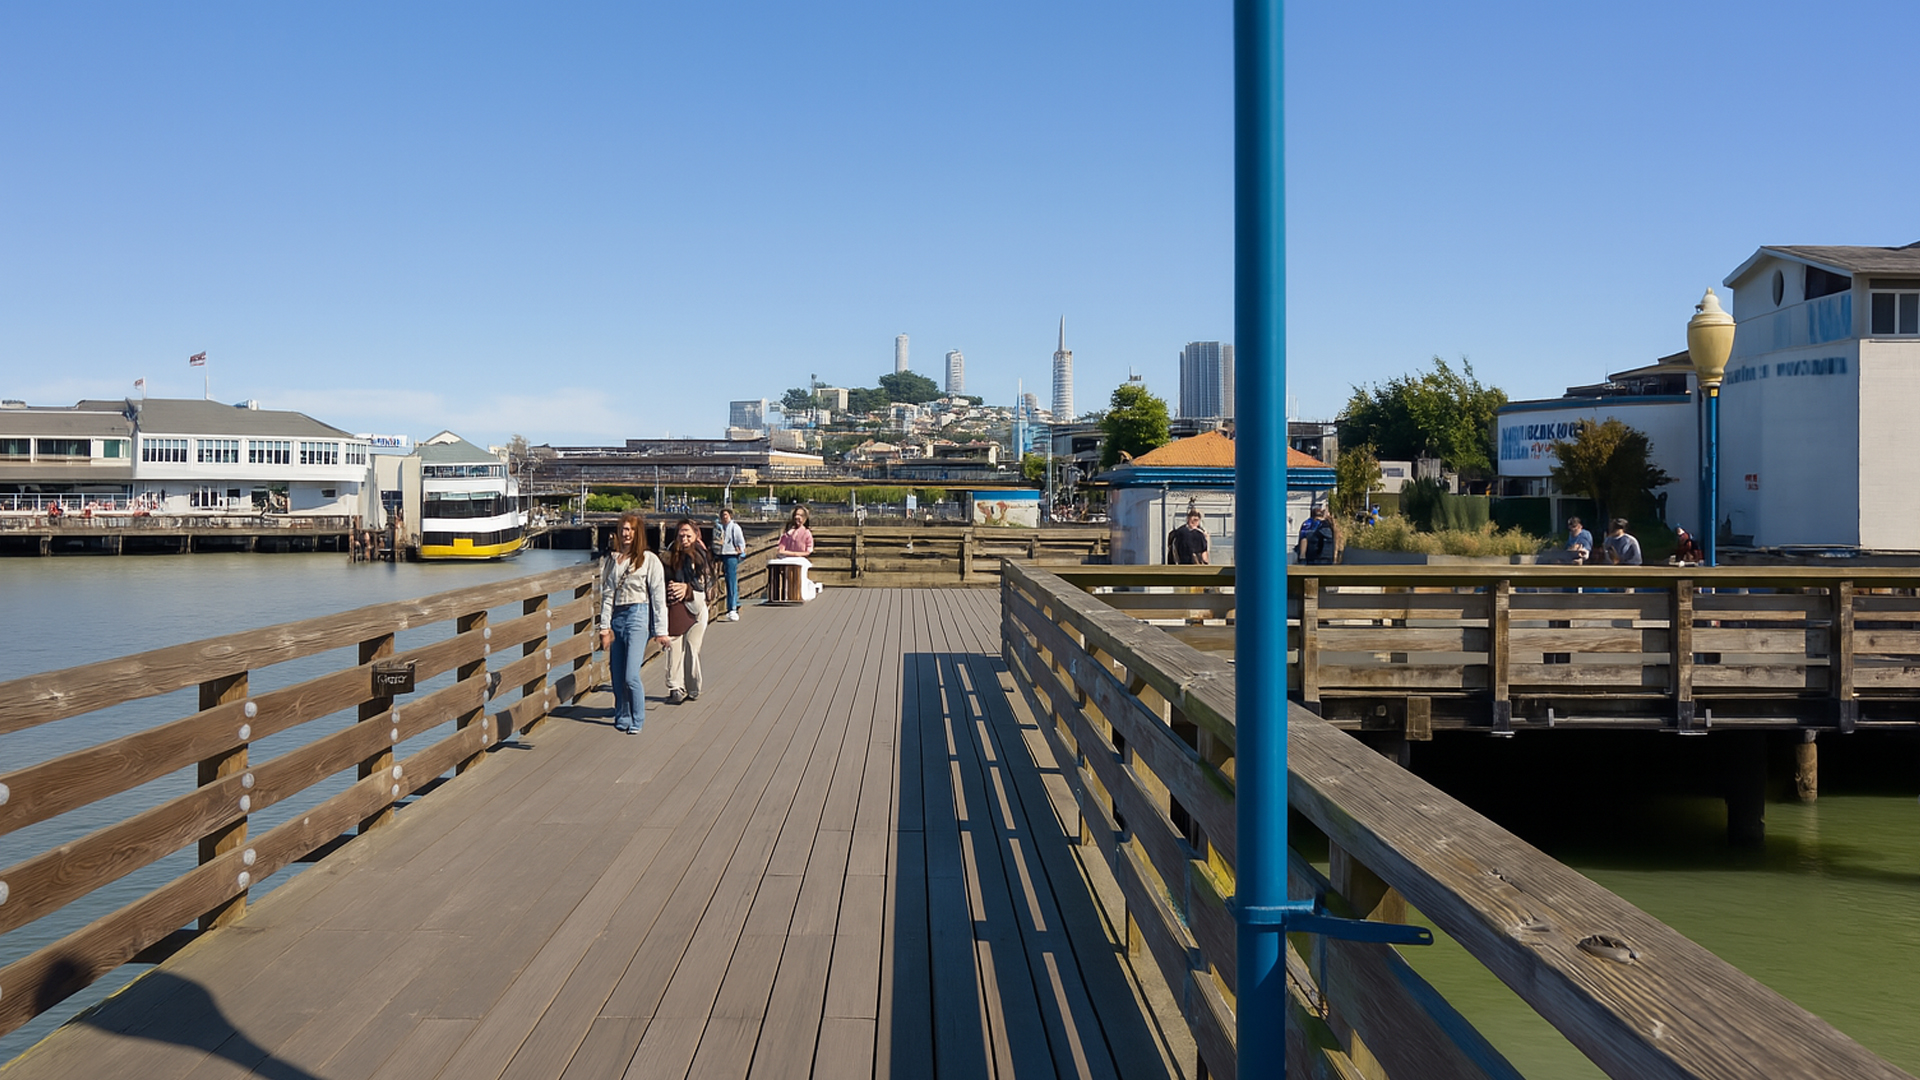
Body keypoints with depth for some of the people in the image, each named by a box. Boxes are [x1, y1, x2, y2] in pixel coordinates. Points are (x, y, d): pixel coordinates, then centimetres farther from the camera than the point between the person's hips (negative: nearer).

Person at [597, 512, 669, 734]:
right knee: (616, 675, 5)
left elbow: (658, 597, -2)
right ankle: (622, 718, 21)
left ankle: (636, 721, 3)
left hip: (638, 616, -5)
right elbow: (607, 594, 10)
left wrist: (661, 631, -5)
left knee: (631, 676, -12)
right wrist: (604, 626, 1)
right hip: (616, 618, 5)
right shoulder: (612, 559, 12)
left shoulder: (649, 560, -1)